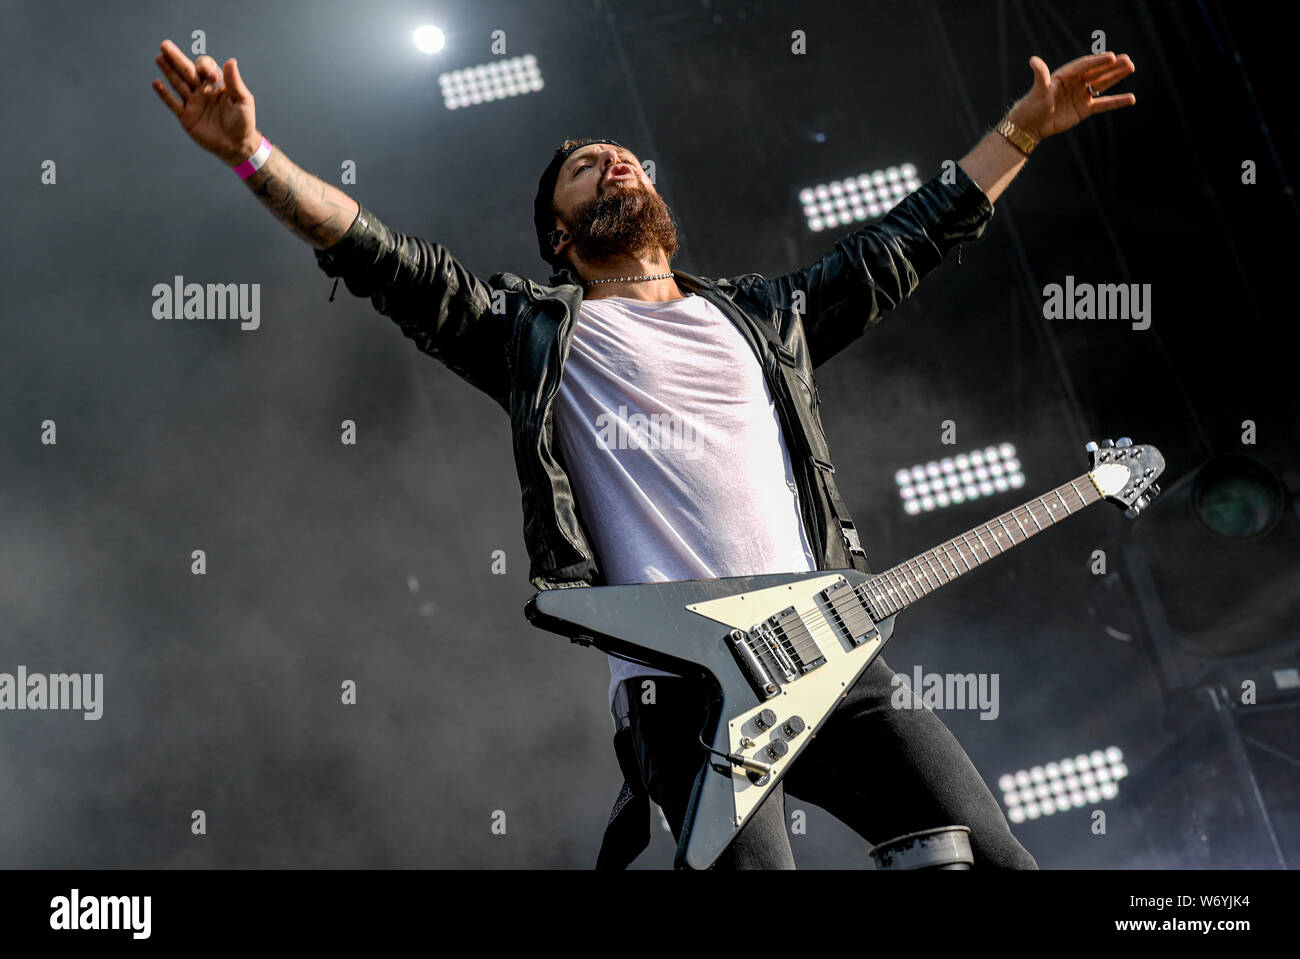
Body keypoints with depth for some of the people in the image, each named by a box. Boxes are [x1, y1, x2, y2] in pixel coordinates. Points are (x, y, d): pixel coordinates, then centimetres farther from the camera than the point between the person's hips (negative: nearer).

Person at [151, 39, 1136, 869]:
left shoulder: (765, 318, 25)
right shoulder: (539, 333, 15)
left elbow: (907, 239, 31)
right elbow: (385, 260, 5)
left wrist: (1027, 127, 32)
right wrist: (252, 154, -6)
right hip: (683, 686, -4)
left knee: (996, 860, -6)